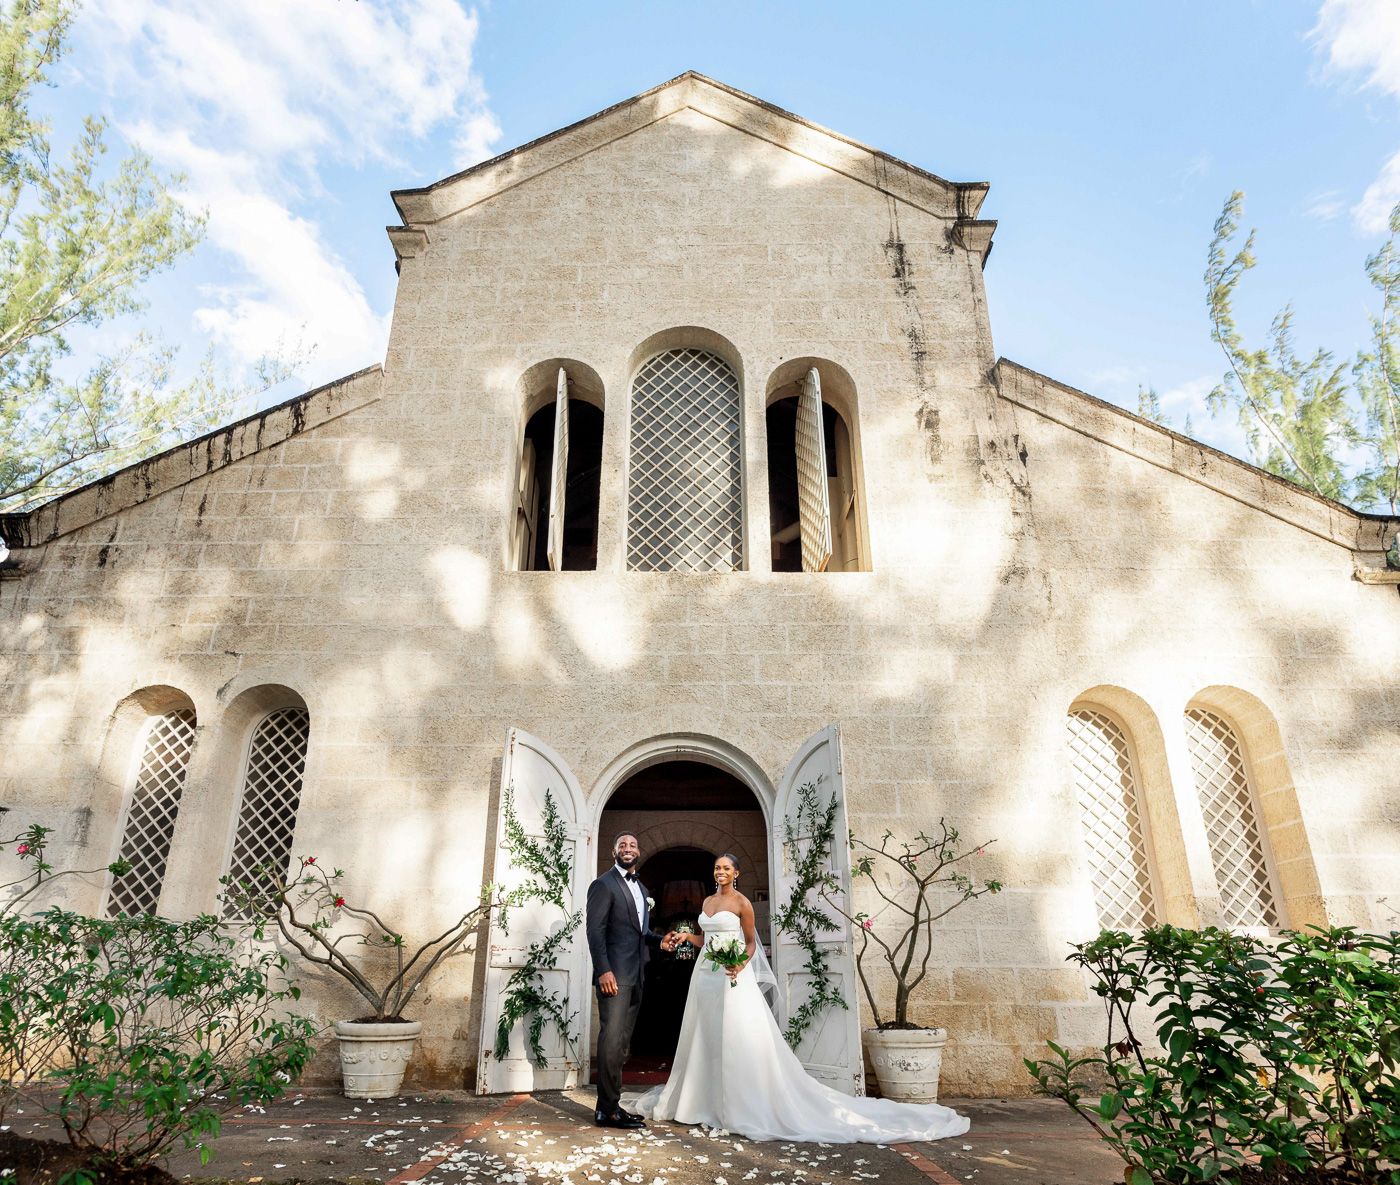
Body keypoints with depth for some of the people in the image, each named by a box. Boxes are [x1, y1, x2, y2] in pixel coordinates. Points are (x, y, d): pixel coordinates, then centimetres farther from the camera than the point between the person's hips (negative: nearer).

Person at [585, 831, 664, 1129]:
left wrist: (660, 940, 4)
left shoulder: (641, 889, 20)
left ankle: (611, 1103, 17)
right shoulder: (603, 884, -5)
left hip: (636, 975, 8)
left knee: (622, 1041, 11)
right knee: (612, 1038, -8)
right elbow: (595, 930, -12)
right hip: (614, 974, -8)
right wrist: (604, 970, -21)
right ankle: (607, 1109, -1)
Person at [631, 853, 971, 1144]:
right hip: (706, 976, 7)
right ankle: (706, 1100, 22)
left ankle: (750, 1106, 0)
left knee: (743, 1040, -7)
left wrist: (741, 965, -20)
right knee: (706, 1039, 11)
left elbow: (751, 942, -3)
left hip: (732, 978, -7)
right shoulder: (707, 902, 11)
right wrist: (685, 937, 2)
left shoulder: (741, 902, -6)